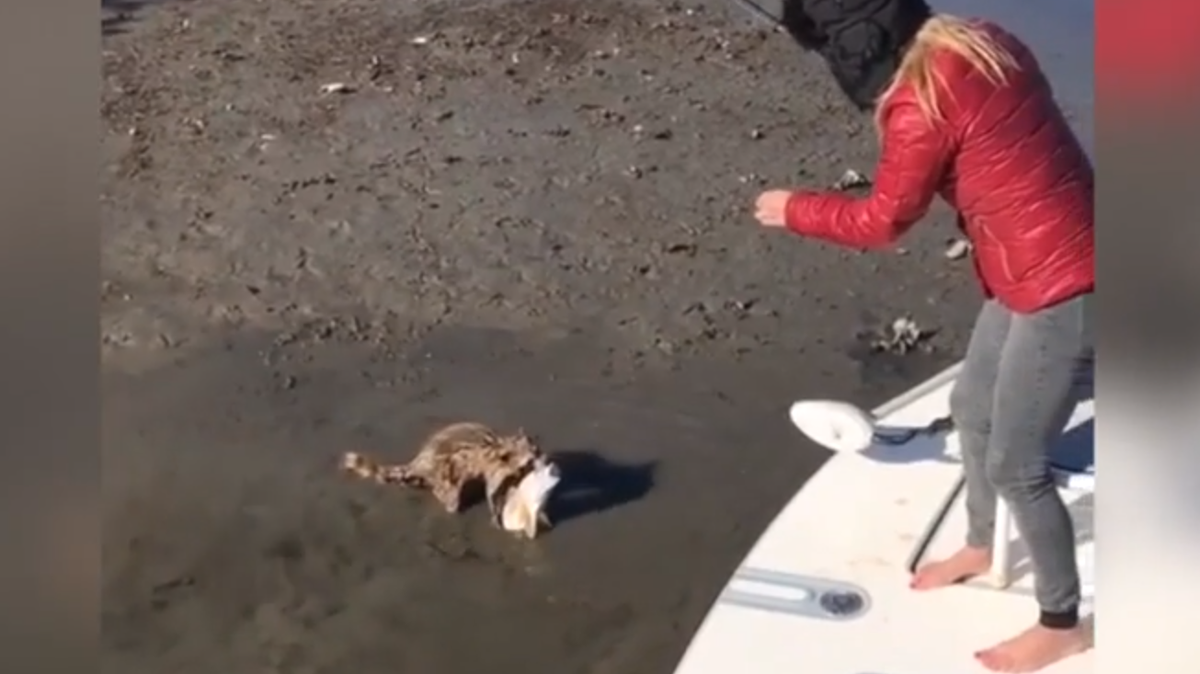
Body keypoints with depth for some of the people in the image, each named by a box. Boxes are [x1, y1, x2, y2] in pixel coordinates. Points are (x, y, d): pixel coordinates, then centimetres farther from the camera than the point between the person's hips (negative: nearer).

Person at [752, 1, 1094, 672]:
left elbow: (882, 220, -11)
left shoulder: (921, 103, -24)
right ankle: (982, 546, 47)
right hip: (1044, 274, 10)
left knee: (1015, 466, 5)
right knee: (972, 408, 24)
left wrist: (794, 210, 3)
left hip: (1061, 293, -10)